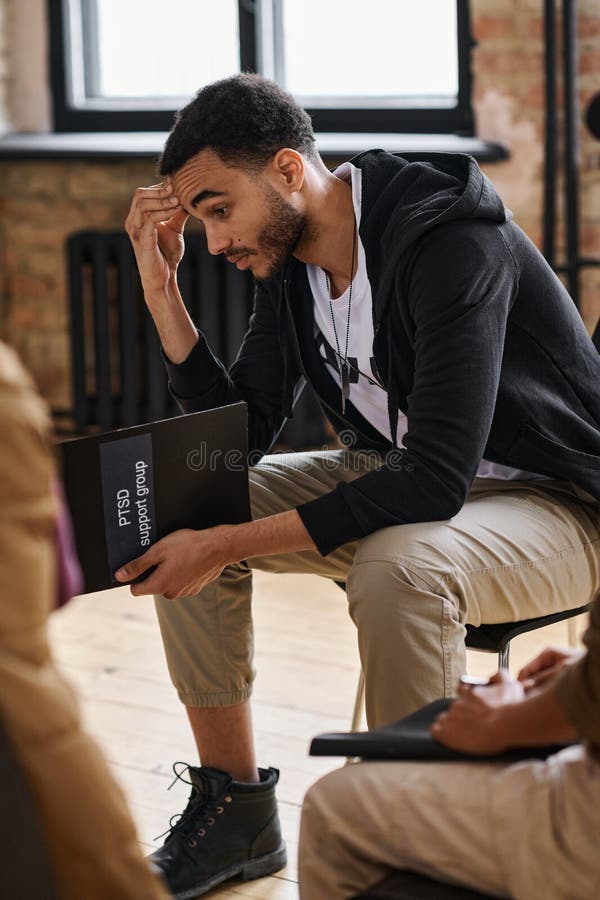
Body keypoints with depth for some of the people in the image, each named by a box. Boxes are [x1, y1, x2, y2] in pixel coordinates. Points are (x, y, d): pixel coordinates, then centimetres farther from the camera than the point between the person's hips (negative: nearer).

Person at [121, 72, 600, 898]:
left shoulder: (446, 242, -28)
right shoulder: (288, 258, -2)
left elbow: (437, 481, -34)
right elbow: (241, 437, 1)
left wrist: (231, 545, -34)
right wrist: (162, 290, -9)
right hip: (405, 479, 8)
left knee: (397, 568, -39)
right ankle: (235, 807, 4)